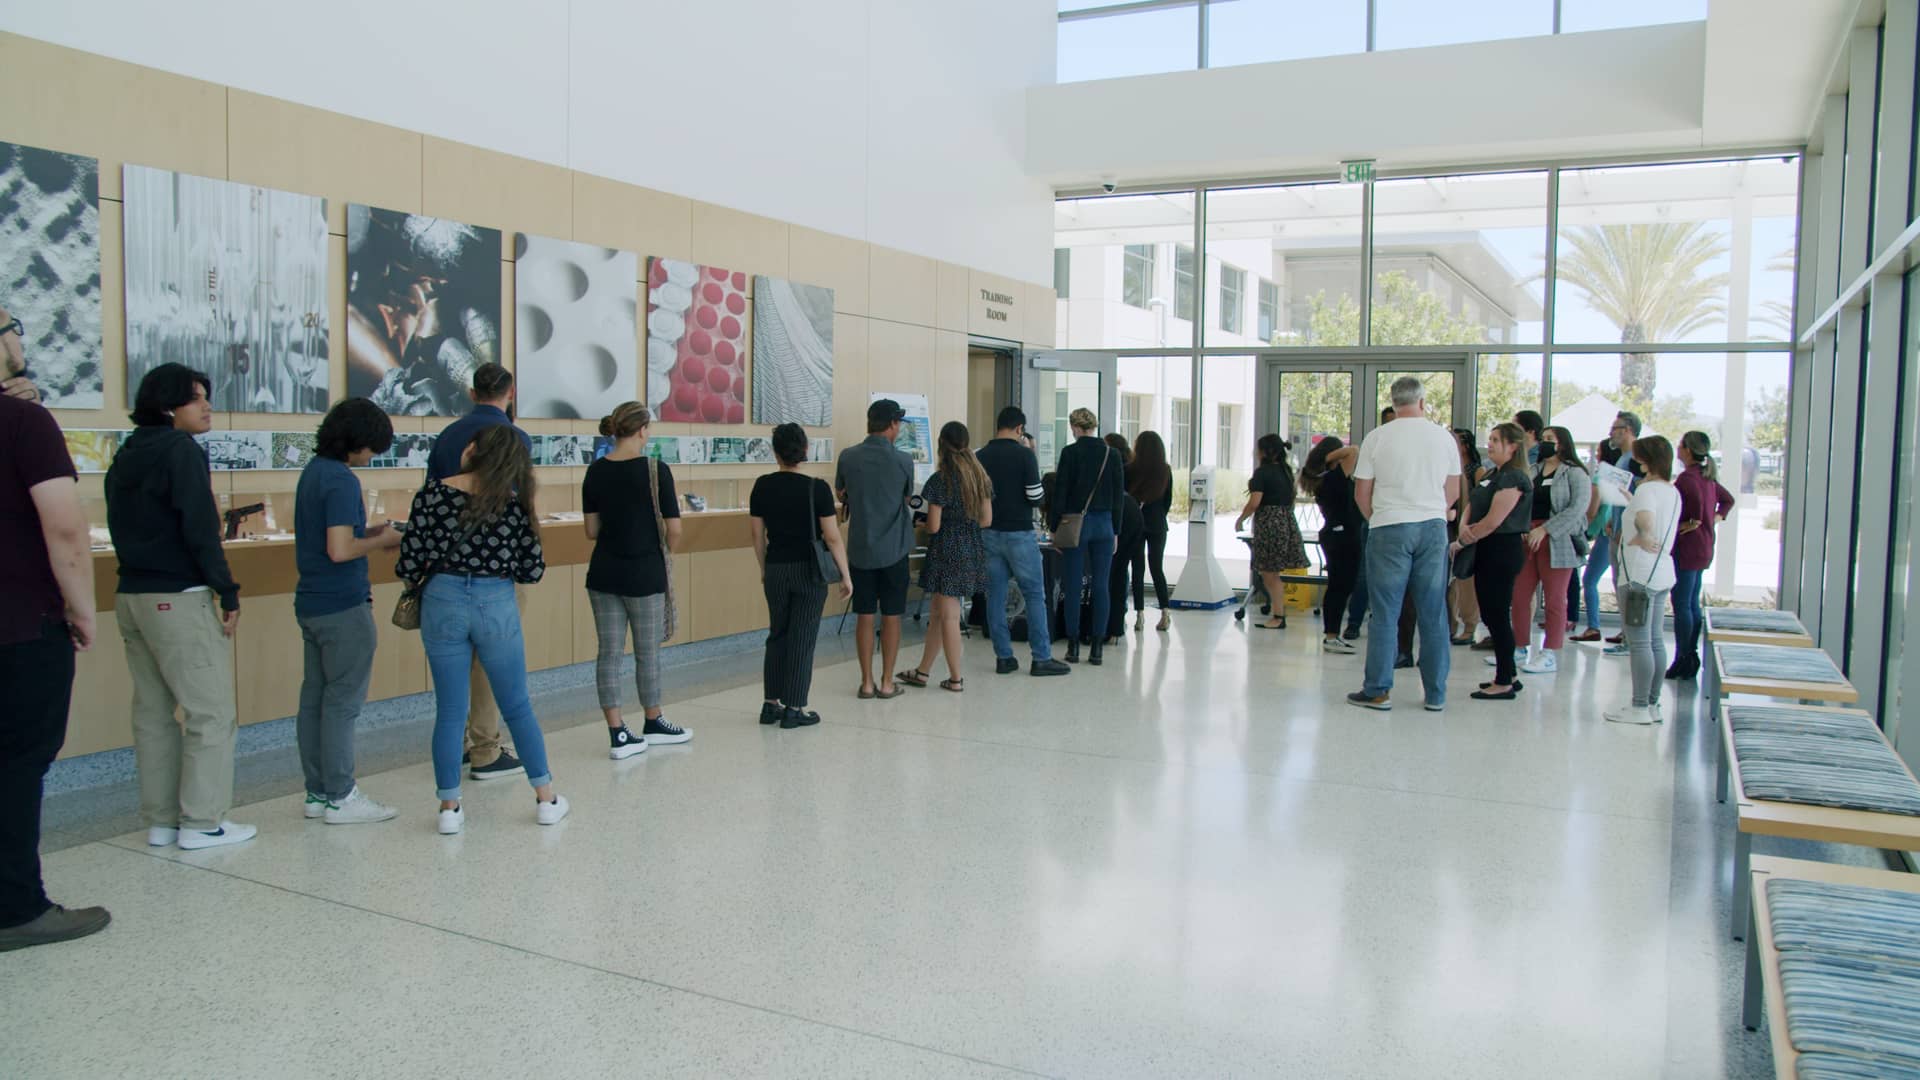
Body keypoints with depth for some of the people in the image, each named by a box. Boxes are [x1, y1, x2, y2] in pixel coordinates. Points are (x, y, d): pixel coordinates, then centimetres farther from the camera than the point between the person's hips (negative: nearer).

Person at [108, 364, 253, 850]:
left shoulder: (126, 455, 15)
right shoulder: (181, 449, -11)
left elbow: (123, 526, 17)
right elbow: (200, 528, -16)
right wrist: (227, 591, -13)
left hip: (132, 596, 9)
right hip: (179, 599, -9)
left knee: (153, 711, 12)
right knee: (213, 712, -2)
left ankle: (160, 820, 17)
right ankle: (201, 822, 1)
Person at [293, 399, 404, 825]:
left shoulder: (313, 471, 12)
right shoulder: (341, 481, -18)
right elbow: (339, 550, -24)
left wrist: (370, 532, 11)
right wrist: (381, 541, -9)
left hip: (311, 604, 9)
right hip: (342, 608, -9)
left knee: (315, 697, 12)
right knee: (343, 701, -2)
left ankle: (317, 792, 20)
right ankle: (339, 798, 5)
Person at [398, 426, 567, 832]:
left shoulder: (433, 493, -7)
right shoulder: (514, 501, -4)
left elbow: (409, 564, -7)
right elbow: (533, 570, -1)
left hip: (443, 603, 0)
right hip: (497, 605, 0)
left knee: (449, 711, 10)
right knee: (517, 706, 13)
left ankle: (450, 808, 15)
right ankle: (546, 799, 20)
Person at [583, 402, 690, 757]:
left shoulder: (596, 472, 2)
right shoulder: (655, 470, -13)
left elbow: (591, 530, 6)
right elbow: (673, 530, -12)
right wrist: (665, 553, 8)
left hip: (603, 574, 4)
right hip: (645, 576, -4)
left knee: (609, 652, 8)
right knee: (647, 653, 11)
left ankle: (618, 734, 8)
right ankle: (653, 724, 28)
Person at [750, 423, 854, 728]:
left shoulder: (762, 486, -1)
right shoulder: (817, 488, -11)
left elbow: (758, 535, 6)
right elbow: (832, 537, -11)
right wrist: (846, 576, -2)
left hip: (776, 569, 4)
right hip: (809, 570, -4)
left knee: (777, 635, 16)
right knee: (803, 638, 3)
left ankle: (771, 703, 19)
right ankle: (794, 709, 6)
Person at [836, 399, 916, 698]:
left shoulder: (848, 457, -4)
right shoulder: (903, 460, -9)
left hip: (860, 549, 2)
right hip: (893, 550, -2)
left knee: (864, 616, 8)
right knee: (891, 617, 7)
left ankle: (867, 682, 12)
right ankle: (887, 682, 11)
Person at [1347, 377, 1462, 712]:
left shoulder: (1377, 438, -3)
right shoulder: (1444, 437, 4)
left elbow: (1361, 493, 1)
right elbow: (1453, 492, 12)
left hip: (1389, 529, -2)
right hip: (1433, 527, 2)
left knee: (1385, 612, 3)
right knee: (1433, 614, 7)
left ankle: (1378, 691, 7)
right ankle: (1436, 694, 13)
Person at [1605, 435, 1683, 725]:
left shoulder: (1647, 489, -15)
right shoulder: (1673, 492, 13)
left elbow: (1646, 522, -32)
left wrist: (1641, 541, -15)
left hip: (1640, 574, -9)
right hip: (1663, 572, 9)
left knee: (1639, 642, -5)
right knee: (1655, 641, 12)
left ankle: (1640, 707, -2)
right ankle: (1653, 704, 17)